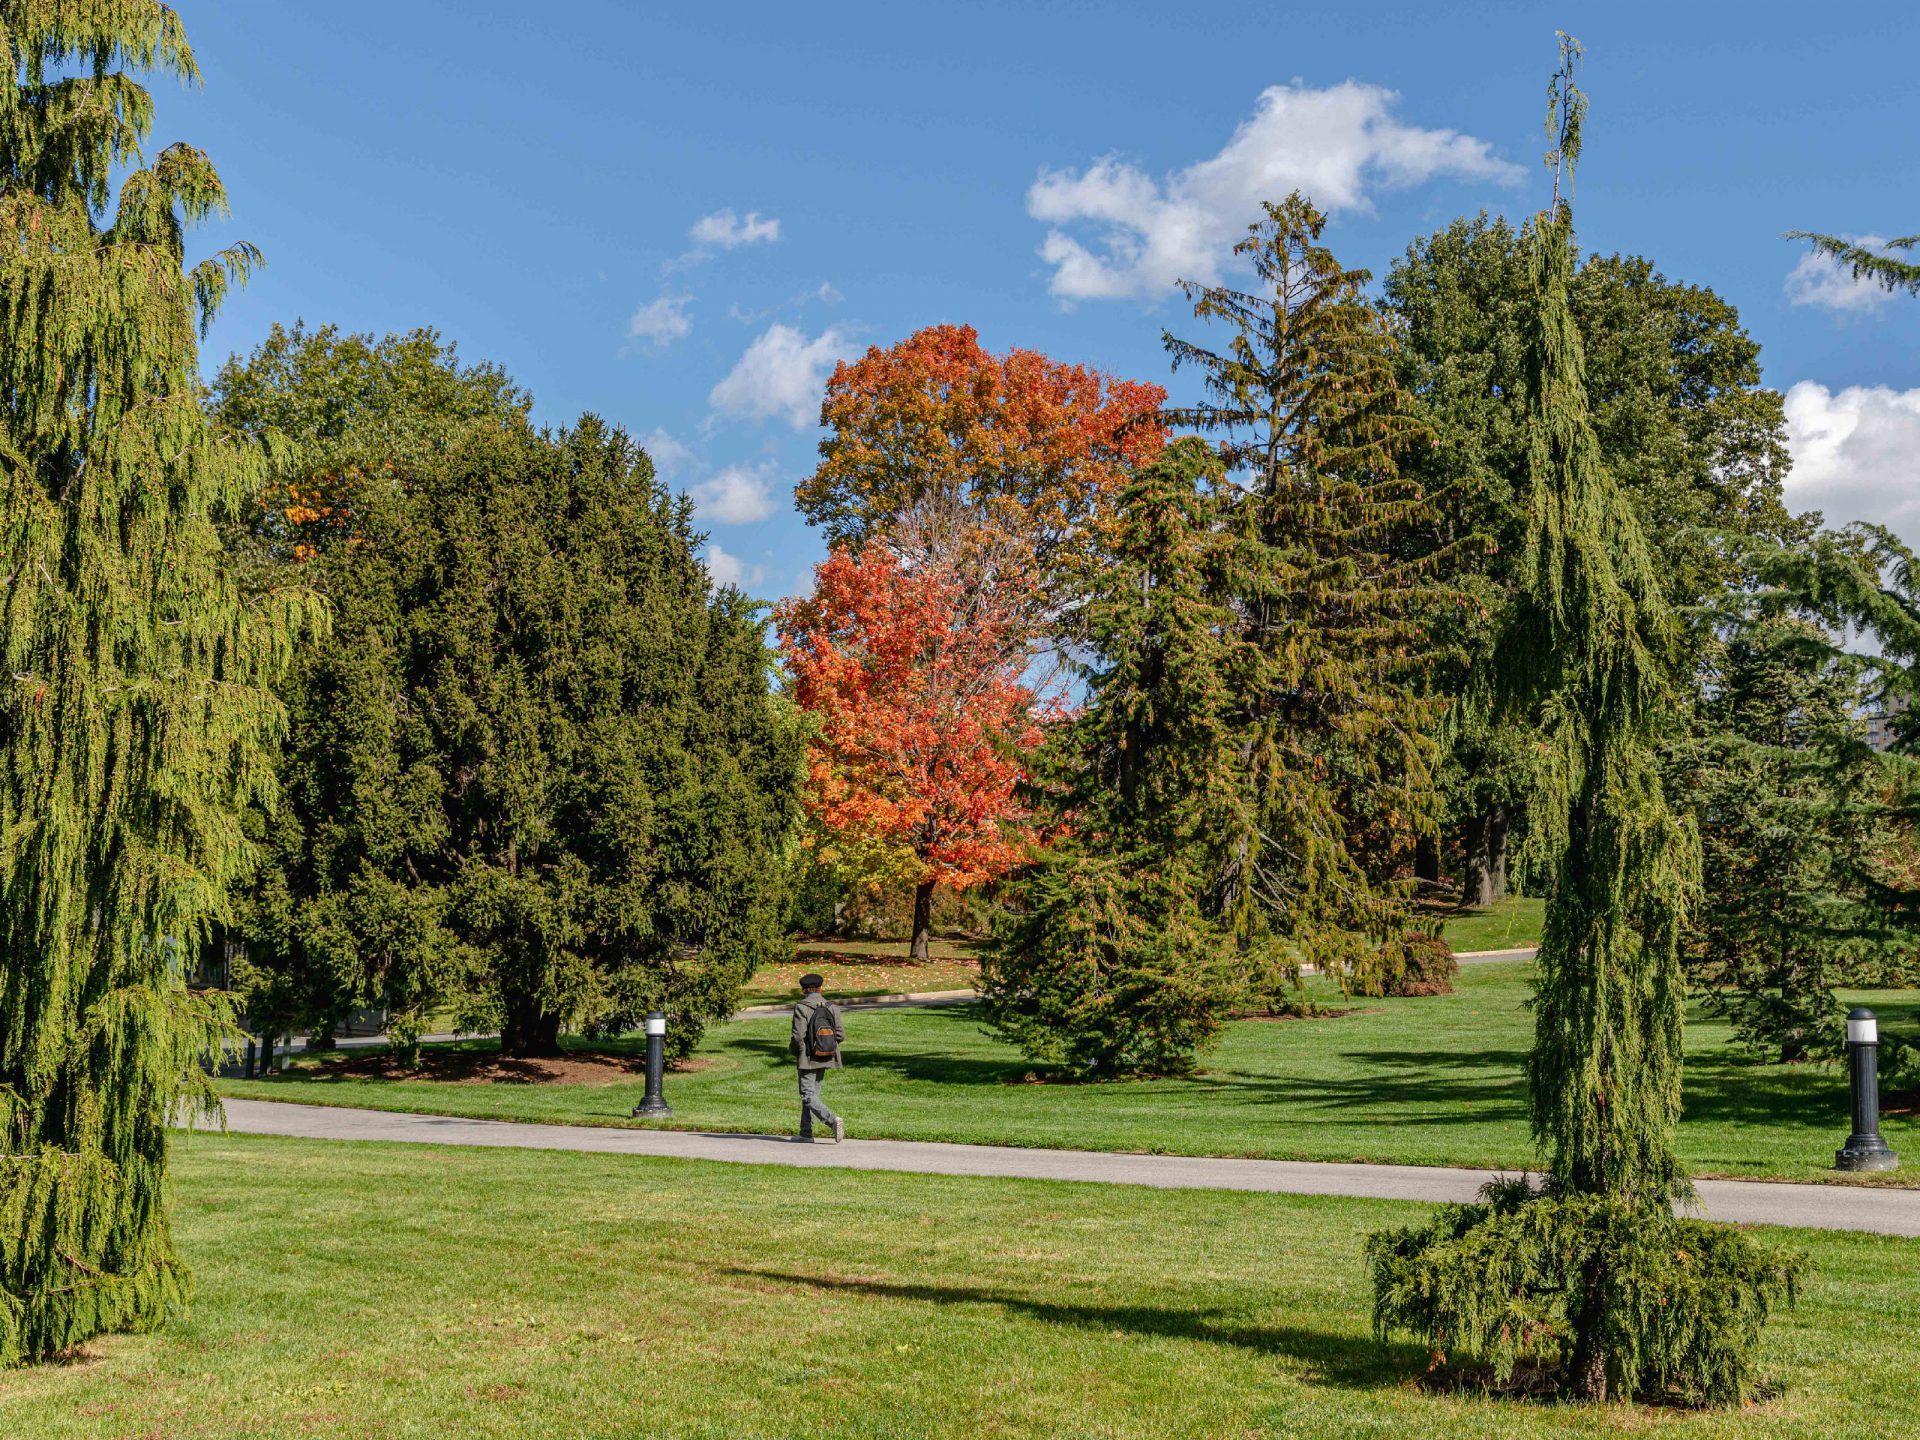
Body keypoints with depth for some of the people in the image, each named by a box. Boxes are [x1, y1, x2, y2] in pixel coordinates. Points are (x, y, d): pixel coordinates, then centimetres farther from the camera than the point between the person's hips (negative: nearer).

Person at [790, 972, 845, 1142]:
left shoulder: (801, 1008, -14)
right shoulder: (832, 1007, 1)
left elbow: (798, 1036, -19)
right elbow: (841, 1035, -2)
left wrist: (792, 1048, 2)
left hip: (807, 1058, -6)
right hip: (825, 1058, 6)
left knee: (808, 1096, -3)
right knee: (812, 1093, 16)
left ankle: (833, 1120, -22)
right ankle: (806, 1133, 19)